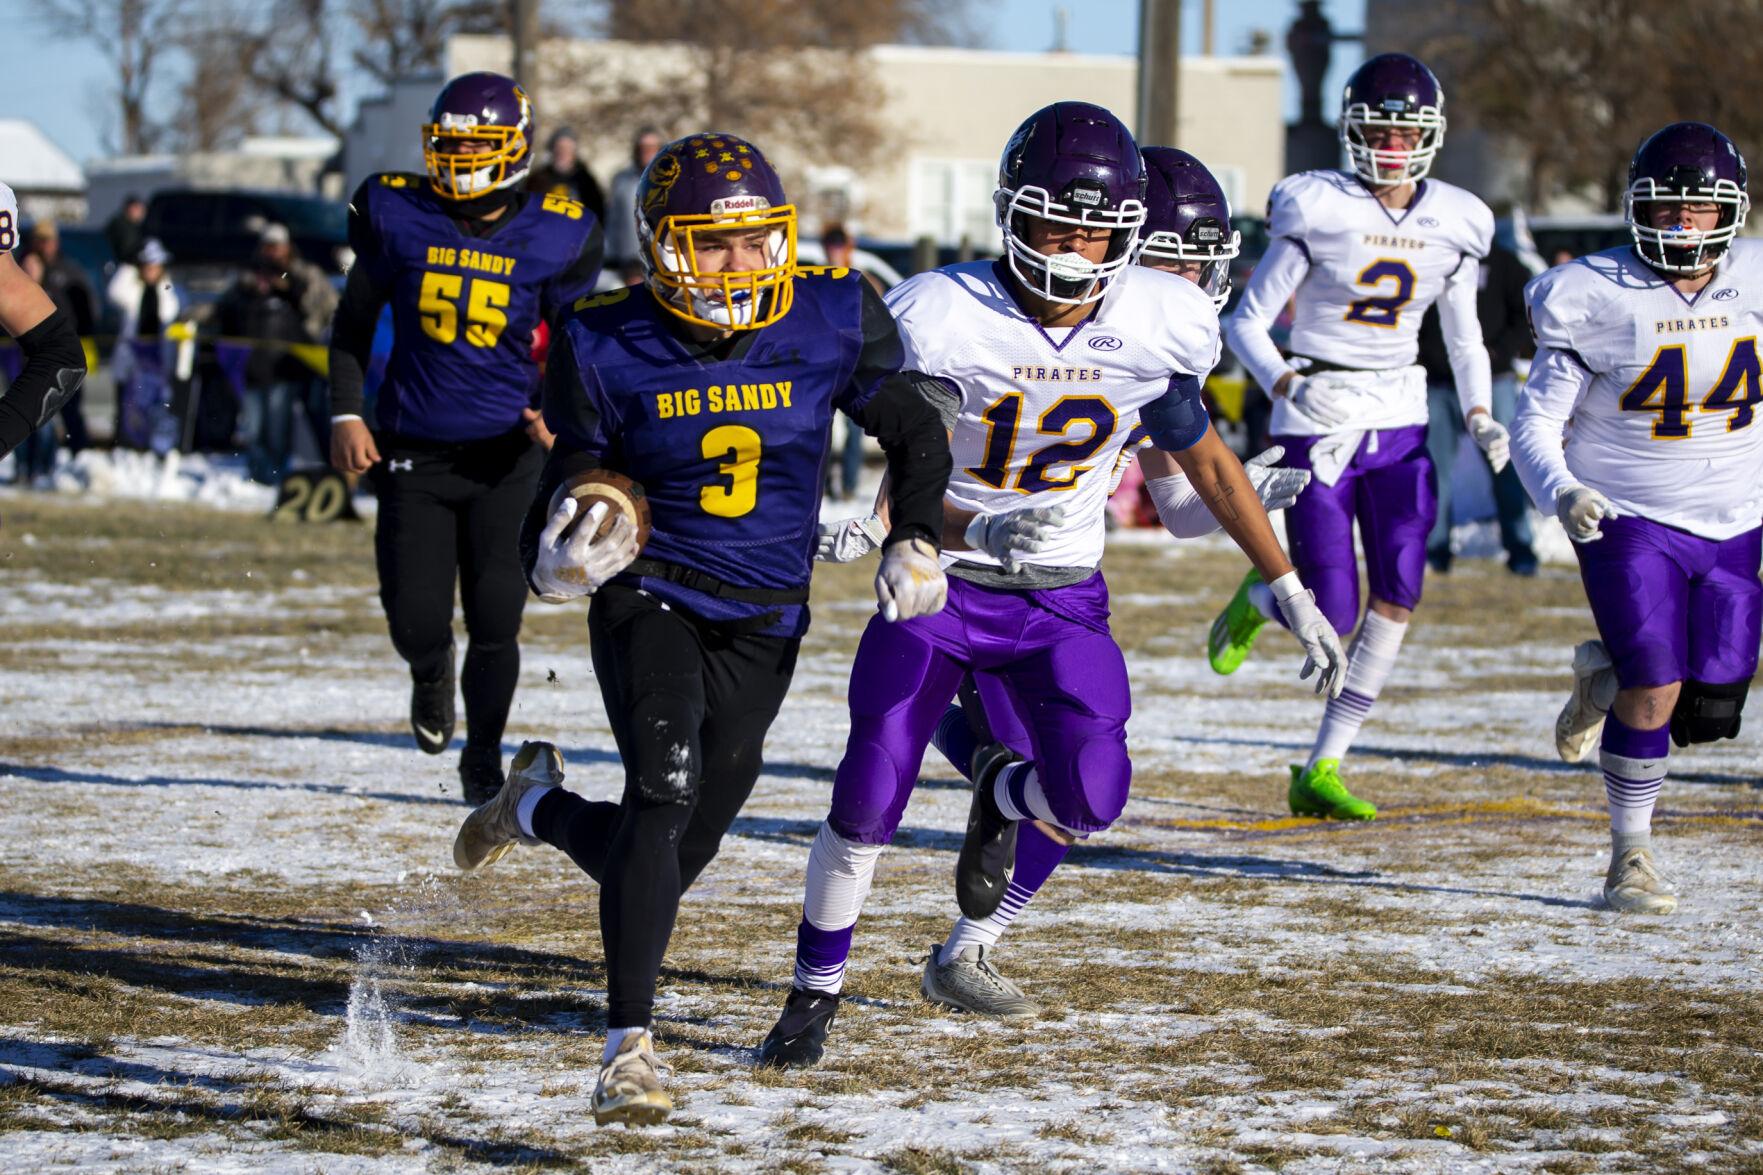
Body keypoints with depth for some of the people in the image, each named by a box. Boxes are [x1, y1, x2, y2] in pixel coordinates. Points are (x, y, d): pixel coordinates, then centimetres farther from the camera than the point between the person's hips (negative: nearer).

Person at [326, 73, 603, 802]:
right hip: (413, 449, 1)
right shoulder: (399, 216, -2)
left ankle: (483, 758, 20)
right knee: (416, 622, -3)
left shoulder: (552, 235, -3)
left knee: (495, 622, -4)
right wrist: (346, 414, 1)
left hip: (507, 455, 0)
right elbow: (354, 322, 9)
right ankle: (431, 676, 36)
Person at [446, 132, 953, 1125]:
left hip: (763, 626, 3)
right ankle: (630, 1051, -21)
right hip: (648, 601, -3)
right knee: (665, 793, -26)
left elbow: (914, 432, 9)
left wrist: (917, 541, -2)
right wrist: (563, 551, -24)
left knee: (675, 854, 6)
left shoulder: (834, 320, -7)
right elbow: (569, 478, -2)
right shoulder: (609, 350, -10)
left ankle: (538, 804, 39)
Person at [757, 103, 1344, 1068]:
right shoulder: (942, 319, -20)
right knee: (868, 801, -8)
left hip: (1061, 599, 2)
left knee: (1090, 801, -18)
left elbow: (1205, 460, 7)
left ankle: (1005, 798, 19)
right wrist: (982, 531, -39)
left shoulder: (1158, 326, -9)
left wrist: (1291, 592, 10)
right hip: (941, 585, -2)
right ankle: (815, 990, 15)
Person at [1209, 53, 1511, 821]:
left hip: (1400, 425, 4)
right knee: (1332, 616, -8)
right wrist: (1288, 386, -24)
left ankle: (1321, 771, 3)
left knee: (1397, 599, -7)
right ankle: (1259, 599, 30)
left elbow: (1464, 338, 14)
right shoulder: (1316, 212, -10)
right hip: (1318, 425, -4)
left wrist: (1479, 417, -3)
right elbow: (1247, 323, -7)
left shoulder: (1452, 225, 3)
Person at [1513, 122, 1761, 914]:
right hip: (1629, 523, -4)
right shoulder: (1598, 302, -11)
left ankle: (1605, 679, 33)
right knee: (1657, 695, -16)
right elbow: (1536, 426, -8)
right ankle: (1630, 858, 3)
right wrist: (1563, 493, -26)